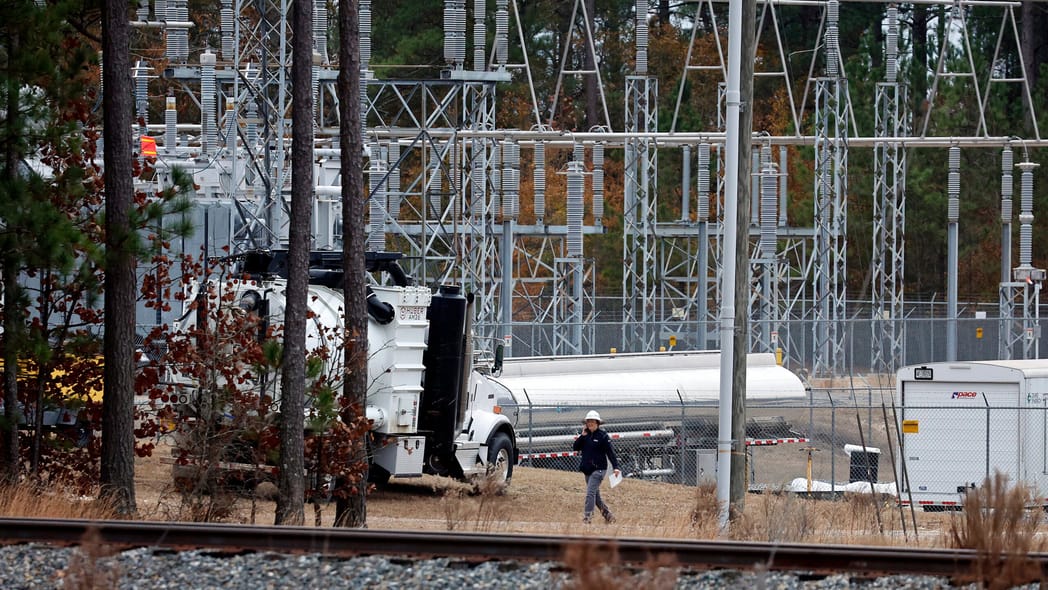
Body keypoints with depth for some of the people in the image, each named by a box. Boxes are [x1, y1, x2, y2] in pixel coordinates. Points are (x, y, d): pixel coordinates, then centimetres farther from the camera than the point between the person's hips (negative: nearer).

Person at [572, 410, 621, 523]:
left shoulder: (603, 436, -6)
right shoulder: (585, 435, 11)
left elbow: (610, 452, -10)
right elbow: (575, 447, 4)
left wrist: (615, 467, -19)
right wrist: (583, 436, -7)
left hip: (598, 469, -7)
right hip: (587, 470, 7)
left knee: (590, 493, -16)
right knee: (595, 495, 12)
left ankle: (587, 518, -19)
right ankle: (608, 515, 24)